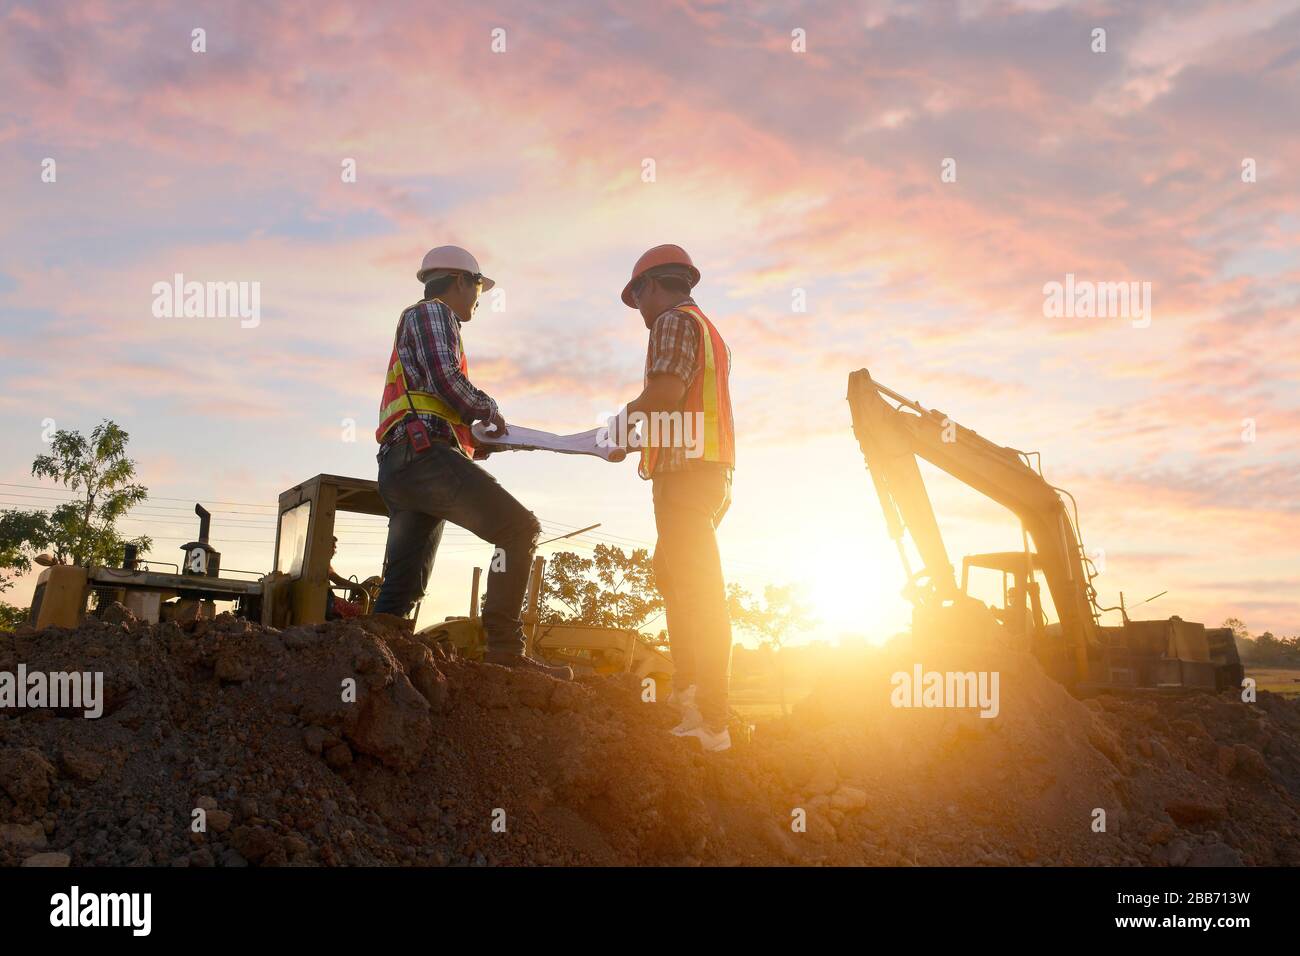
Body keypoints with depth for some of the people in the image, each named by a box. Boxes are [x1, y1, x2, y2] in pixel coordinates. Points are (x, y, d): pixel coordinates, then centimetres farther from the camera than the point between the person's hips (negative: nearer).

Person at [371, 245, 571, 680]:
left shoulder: (416, 320, 37)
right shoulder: (432, 312, 7)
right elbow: (445, 379, -11)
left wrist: (474, 440, 24)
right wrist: (488, 409, 4)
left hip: (397, 467, 10)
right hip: (425, 453, -10)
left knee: (403, 586, 6)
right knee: (519, 528, -17)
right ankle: (503, 645, -24)